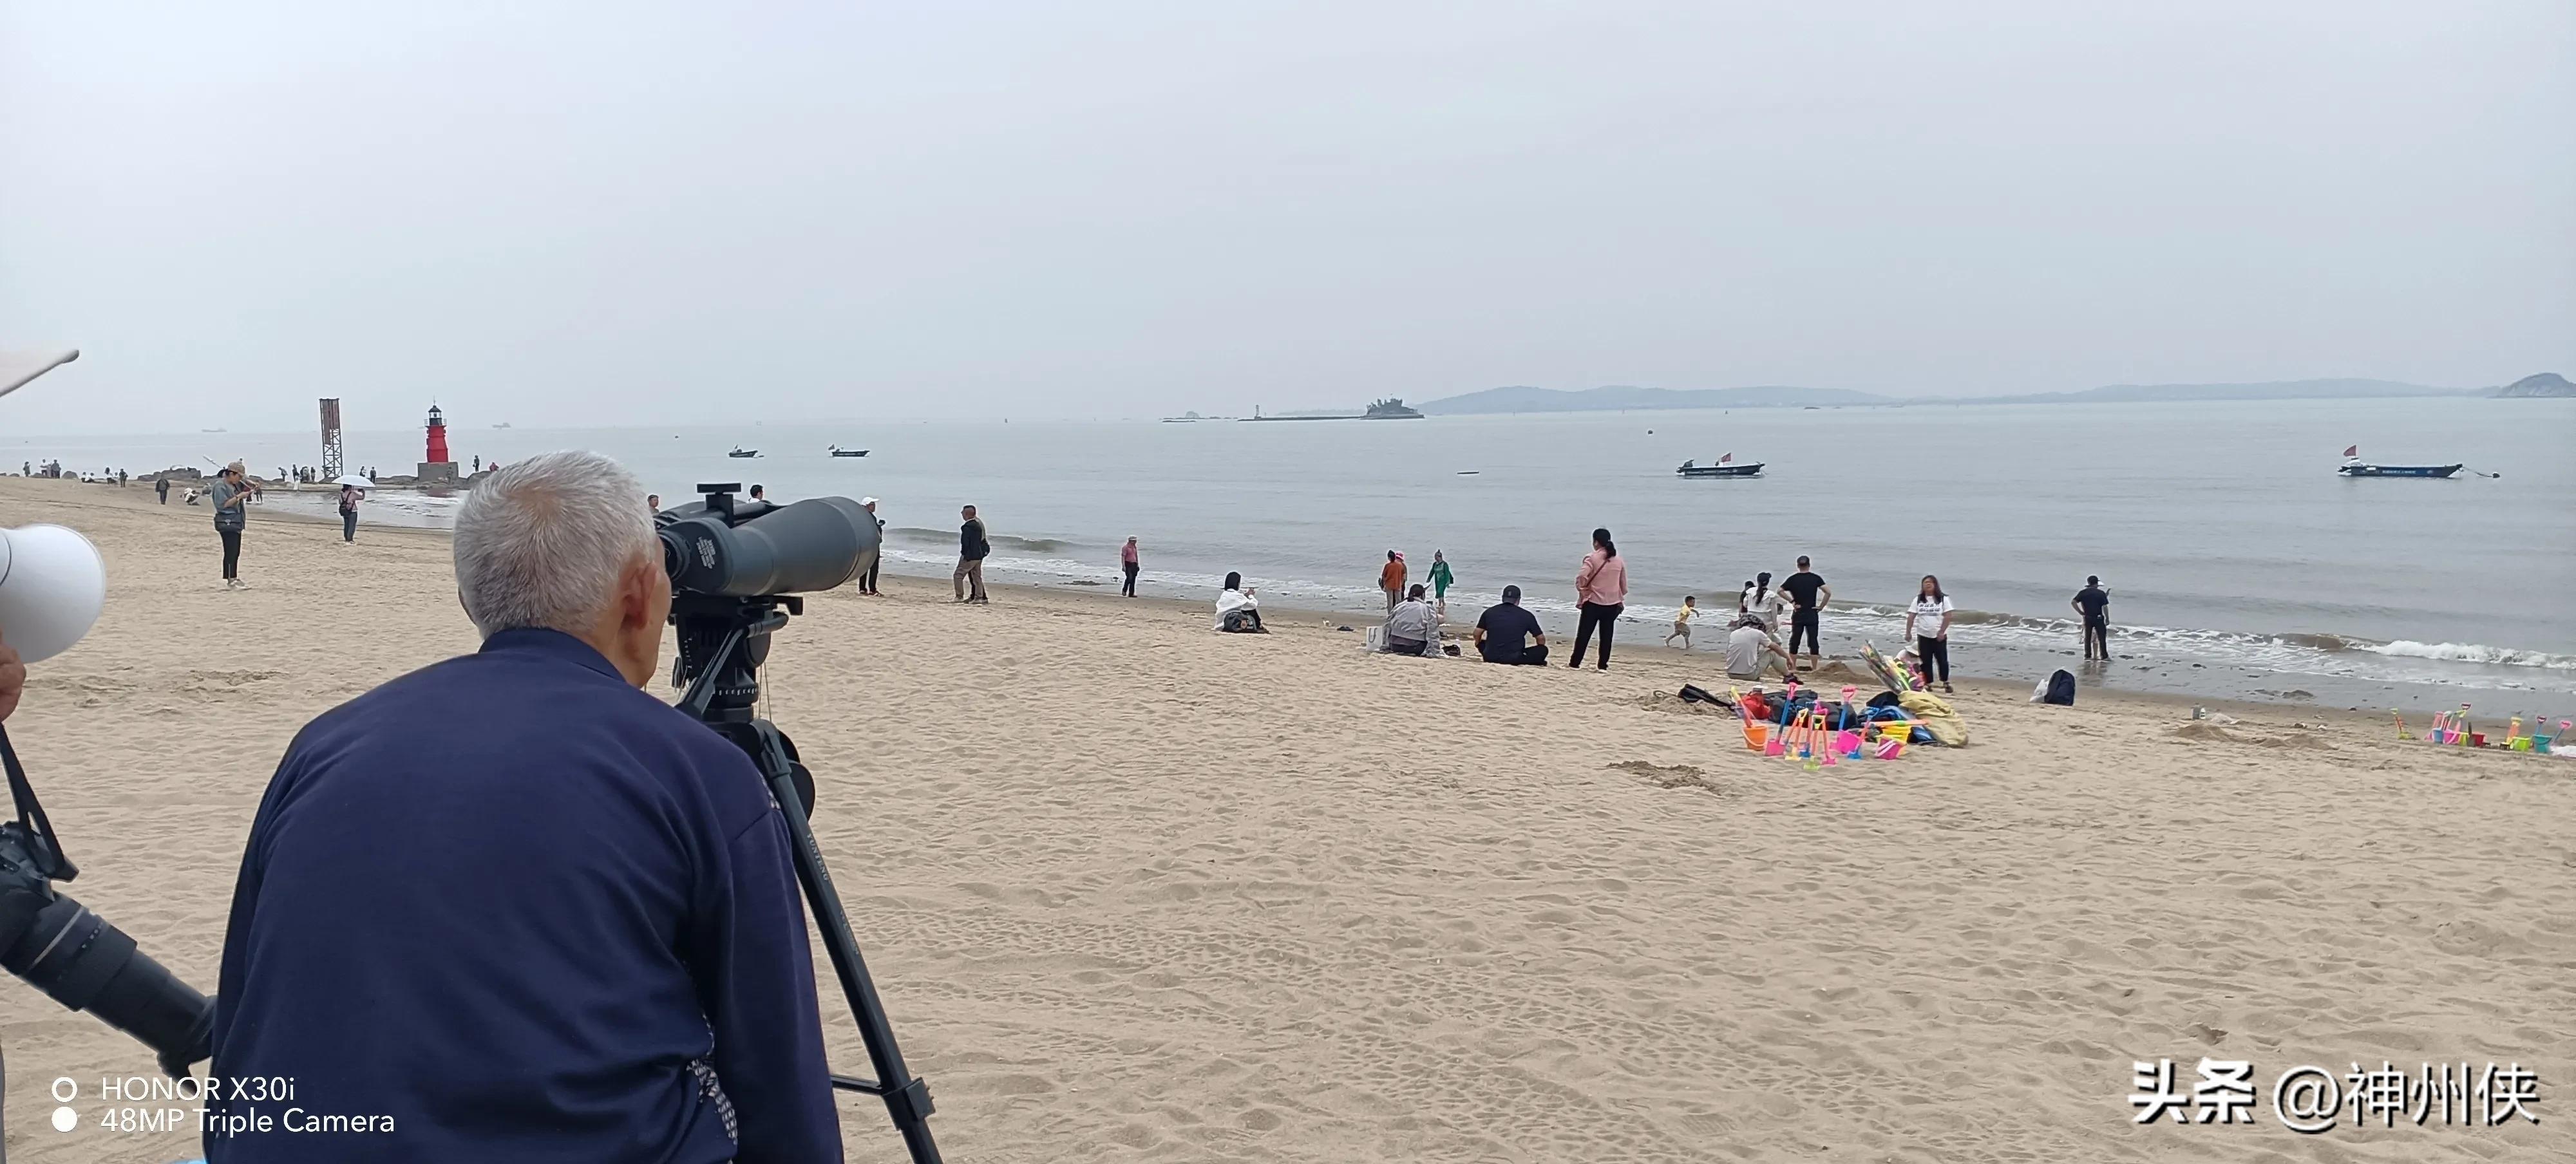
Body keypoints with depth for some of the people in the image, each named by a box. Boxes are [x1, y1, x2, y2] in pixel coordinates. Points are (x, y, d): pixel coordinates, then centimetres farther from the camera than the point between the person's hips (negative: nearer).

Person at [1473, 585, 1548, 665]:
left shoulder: (1489, 612, 7)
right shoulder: (1527, 616, 2)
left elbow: (1477, 634, 12)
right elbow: (1541, 638, 10)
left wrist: (1479, 645, 35)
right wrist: (1540, 651, 32)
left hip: (1490, 658, 3)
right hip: (1514, 659, -3)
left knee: (1481, 644, 34)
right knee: (1543, 650, 11)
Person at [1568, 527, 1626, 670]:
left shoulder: (1592, 558, -11)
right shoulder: (1619, 560, 5)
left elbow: (1581, 577, -22)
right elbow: (1624, 584, 11)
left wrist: (1583, 592, -6)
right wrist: (1620, 600, 21)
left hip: (1593, 602, -4)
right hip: (1613, 603, 4)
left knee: (1584, 633, 3)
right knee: (1606, 635, 9)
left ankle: (1575, 662, 7)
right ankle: (1603, 664, 10)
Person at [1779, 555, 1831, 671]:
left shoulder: (1793, 579, -2)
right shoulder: (1815, 578, -3)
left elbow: (1780, 591, -9)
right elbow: (1828, 592, -11)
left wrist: (1792, 601, -5)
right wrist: (1821, 606, -4)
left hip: (1798, 614, 0)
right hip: (1812, 614, 0)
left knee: (1794, 640, 7)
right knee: (1813, 641, 4)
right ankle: (1814, 668, 3)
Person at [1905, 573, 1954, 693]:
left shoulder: (1943, 599, -2)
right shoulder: (1918, 600, 4)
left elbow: (1947, 617, -7)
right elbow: (1911, 617, 1)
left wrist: (1942, 632, -15)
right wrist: (1908, 632, -7)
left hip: (1939, 636, -2)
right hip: (1923, 635, 2)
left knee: (1942, 660, 0)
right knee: (1925, 661, 5)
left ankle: (1946, 683, 11)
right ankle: (1927, 683, 12)